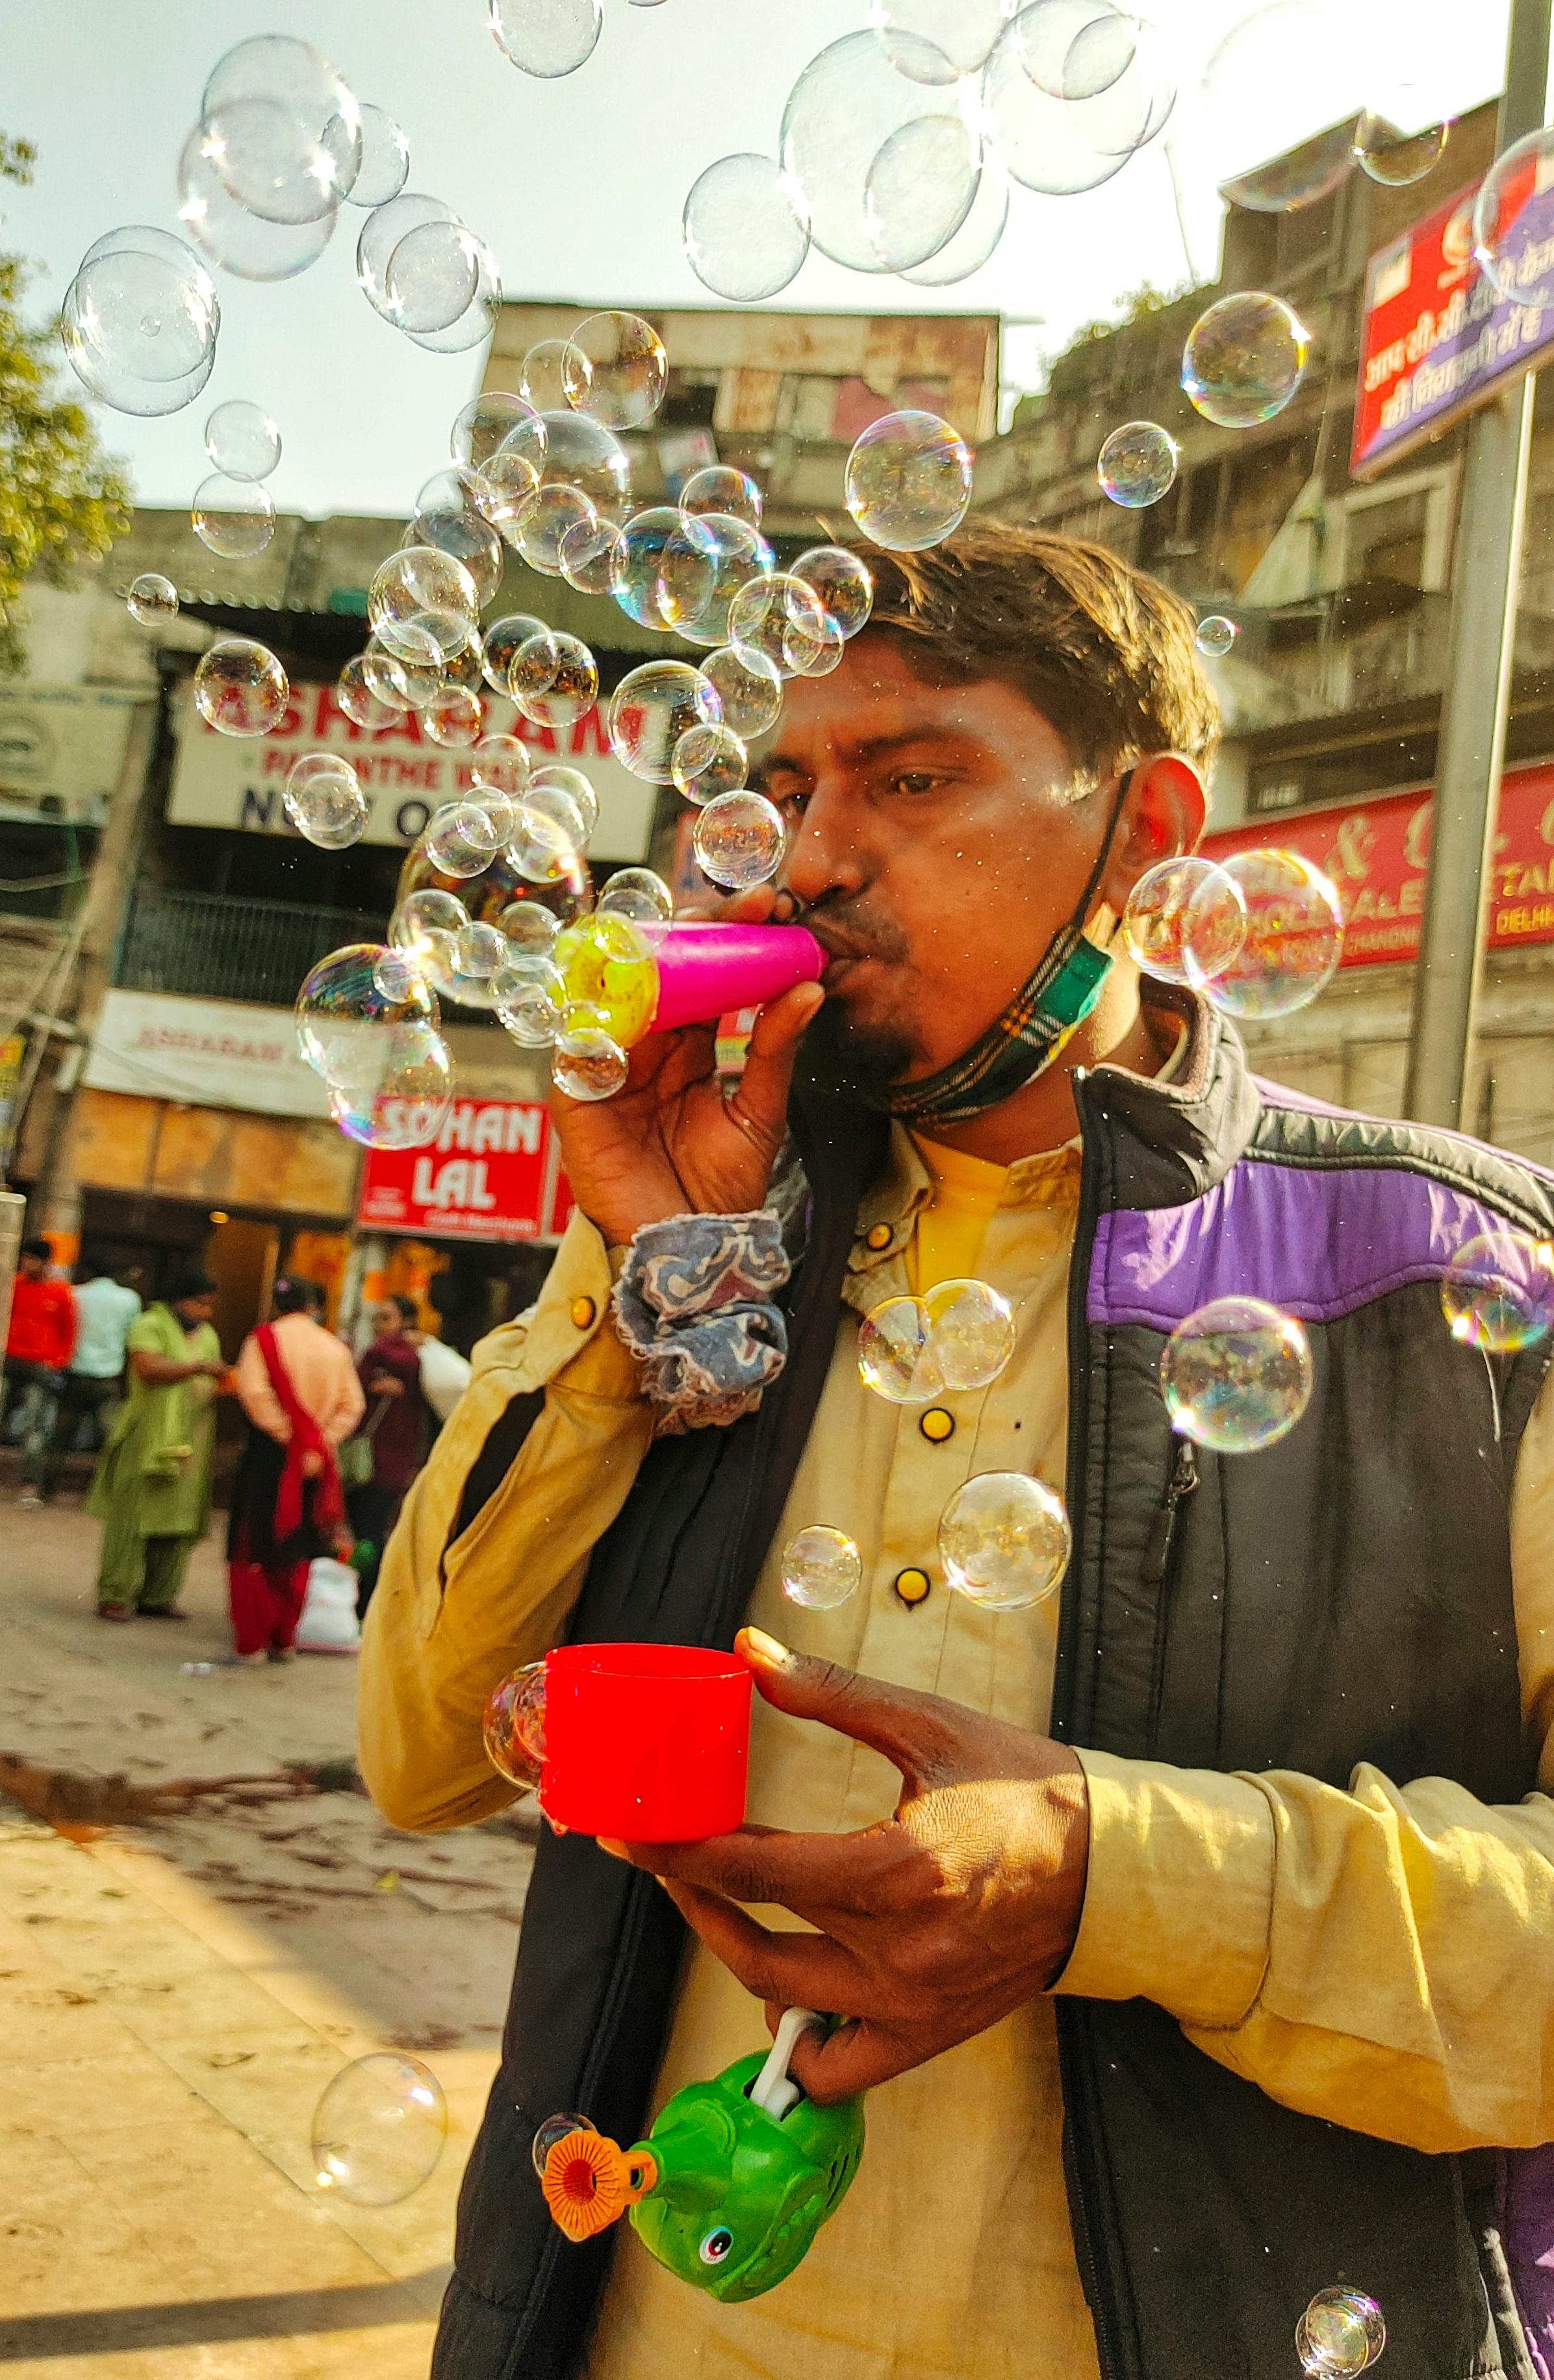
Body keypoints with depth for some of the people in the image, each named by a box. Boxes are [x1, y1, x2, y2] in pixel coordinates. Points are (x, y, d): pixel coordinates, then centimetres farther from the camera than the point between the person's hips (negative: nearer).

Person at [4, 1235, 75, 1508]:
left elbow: (69, 1332, 5)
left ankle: (29, 1487, -2)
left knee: (34, 1429, -2)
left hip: (41, 1366, -2)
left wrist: (57, 1362, -2)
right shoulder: (12, 1284, 5)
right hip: (8, 1361, 2)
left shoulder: (61, 1293, 0)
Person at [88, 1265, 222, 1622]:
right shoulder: (150, 1326, -6)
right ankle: (114, 1596, -2)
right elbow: (149, 1368, -23)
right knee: (132, 1518, -6)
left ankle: (157, 1596, 11)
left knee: (178, 1520, 5)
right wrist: (198, 1367, -25)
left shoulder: (208, 1336, 17)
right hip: (149, 1441, -7)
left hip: (191, 1444, 7)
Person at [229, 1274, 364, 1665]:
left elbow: (254, 1392, -18)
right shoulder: (335, 1348, 7)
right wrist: (321, 1442, -3)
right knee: (295, 1556, 15)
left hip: (269, 1456, -4)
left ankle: (251, 1642, 3)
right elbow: (351, 1405, 1)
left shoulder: (263, 1339, -6)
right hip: (313, 1466, 4)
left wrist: (288, 1435, -13)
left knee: (253, 1552, 3)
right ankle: (284, 1640, 19)